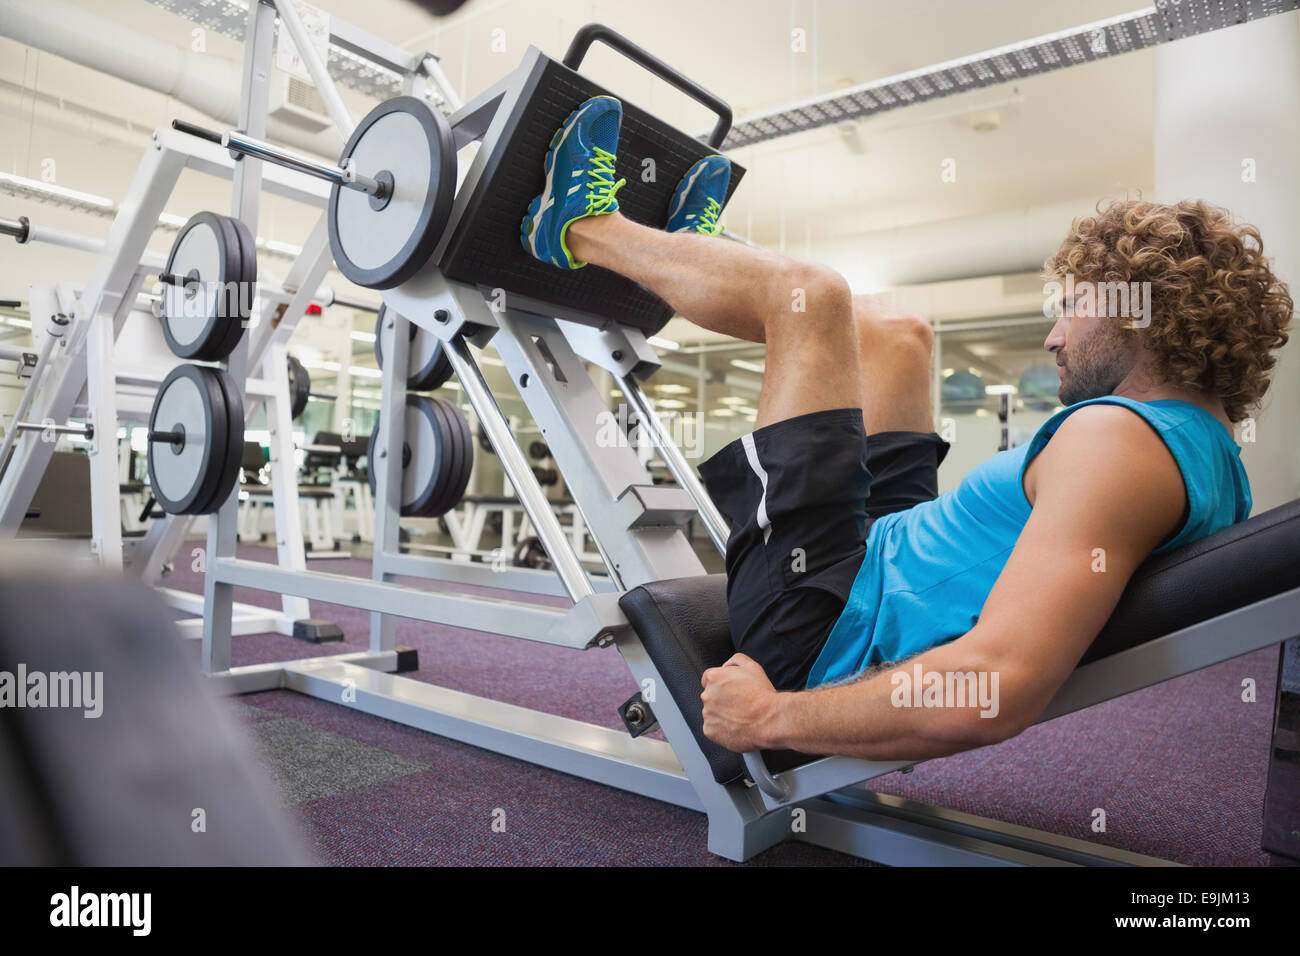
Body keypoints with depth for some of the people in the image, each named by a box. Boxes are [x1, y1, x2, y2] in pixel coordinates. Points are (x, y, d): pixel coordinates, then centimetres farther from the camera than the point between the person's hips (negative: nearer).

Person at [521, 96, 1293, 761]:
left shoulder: (1120, 438, -25)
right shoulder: (1219, 463, 6)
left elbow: (997, 691, -37)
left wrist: (776, 716, -26)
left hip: (825, 631, -9)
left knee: (810, 295, -6)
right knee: (895, 333, 16)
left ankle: (585, 229, 20)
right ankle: (697, 253, 41)